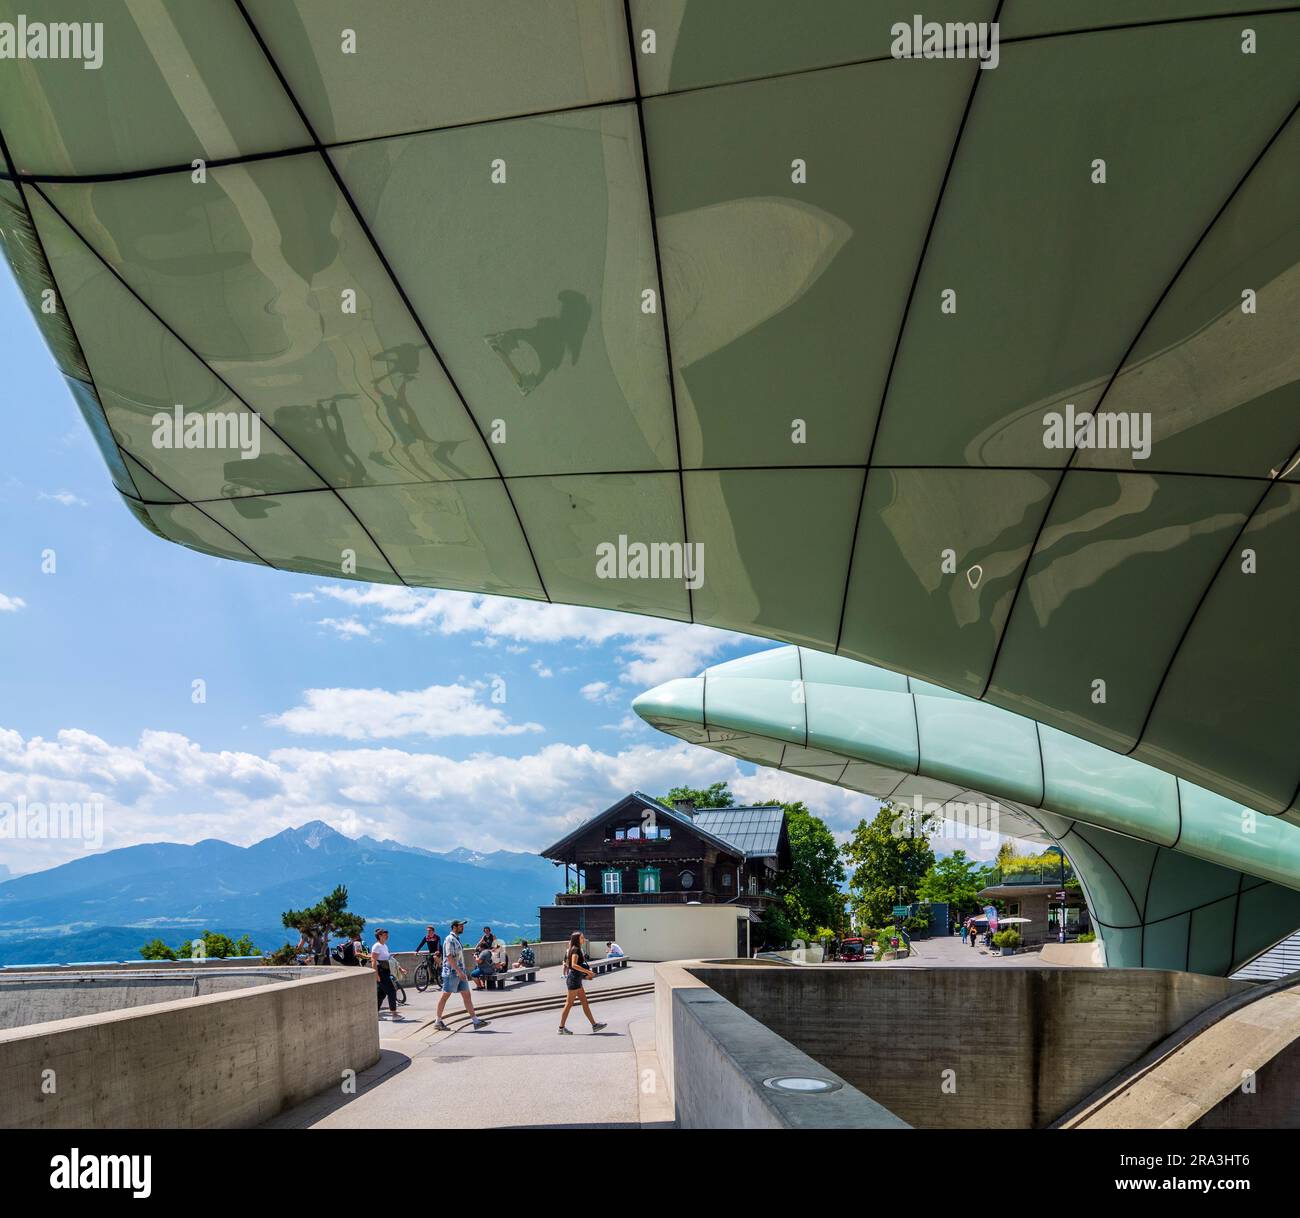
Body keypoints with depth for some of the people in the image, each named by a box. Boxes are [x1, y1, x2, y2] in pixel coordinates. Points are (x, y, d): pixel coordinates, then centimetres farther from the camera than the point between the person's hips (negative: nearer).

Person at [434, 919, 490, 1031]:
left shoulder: (457, 939, 16)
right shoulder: (450, 939, -14)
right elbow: (449, 957, -22)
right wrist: (459, 971, -25)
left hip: (459, 973, 9)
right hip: (451, 973, -9)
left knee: (467, 995, 4)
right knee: (445, 996, 0)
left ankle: (476, 1021, 1)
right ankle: (438, 1021, 10)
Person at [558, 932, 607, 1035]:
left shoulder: (577, 949, 15)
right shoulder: (575, 950, -13)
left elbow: (566, 964, 22)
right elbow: (574, 965, -25)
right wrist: (588, 971, -24)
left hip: (577, 980, 10)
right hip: (574, 979, -10)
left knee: (585, 1002, 10)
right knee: (569, 1004, -3)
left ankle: (594, 1025, 12)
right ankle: (561, 1028, 3)